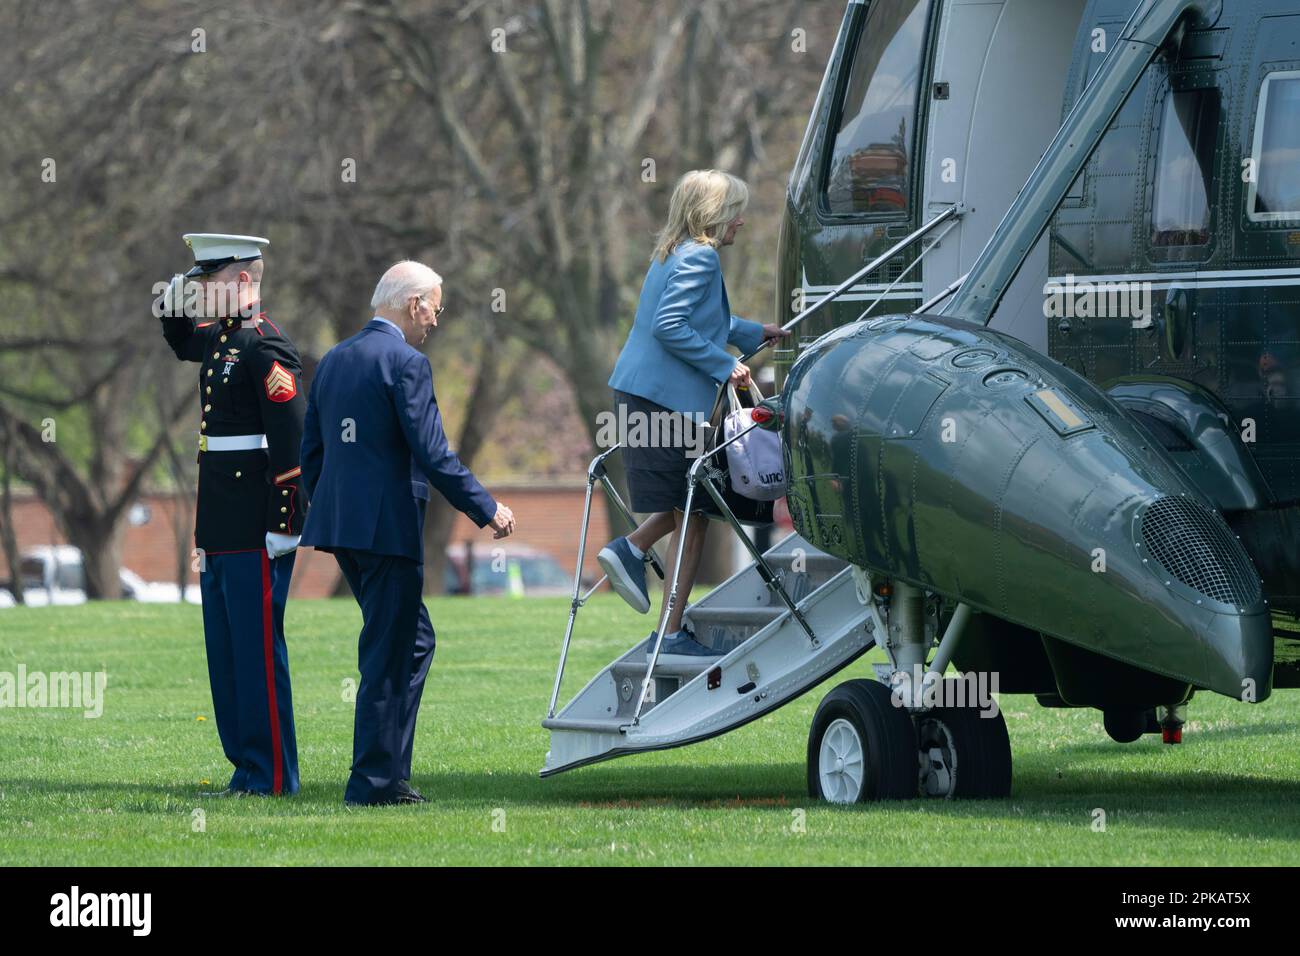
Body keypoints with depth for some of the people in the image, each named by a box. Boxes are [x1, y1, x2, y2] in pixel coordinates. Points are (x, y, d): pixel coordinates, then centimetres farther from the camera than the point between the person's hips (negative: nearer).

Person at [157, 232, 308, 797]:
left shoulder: (265, 345, -14)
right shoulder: (219, 337, 13)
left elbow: (291, 439, -18)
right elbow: (182, 344, 39)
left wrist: (284, 524, -20)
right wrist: (175, 307, 17)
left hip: (255, 528, -10)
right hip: (220, 527, 10)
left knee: (258, 648, -6)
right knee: (225, 651, 12)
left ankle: (273, 778, -1)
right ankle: (247, 769, 18)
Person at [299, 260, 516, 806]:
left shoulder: (334, 360, 13)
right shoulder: (405, 363, -12)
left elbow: (311, 451, 16)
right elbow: (432, 455, -16)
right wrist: (486, 510, -8)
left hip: (339, 522, 8)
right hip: (388, 528, -8)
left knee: (413, 642, 17)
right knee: (388, 657, -1)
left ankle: (391, 772, 16)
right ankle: (373, 783, 1)